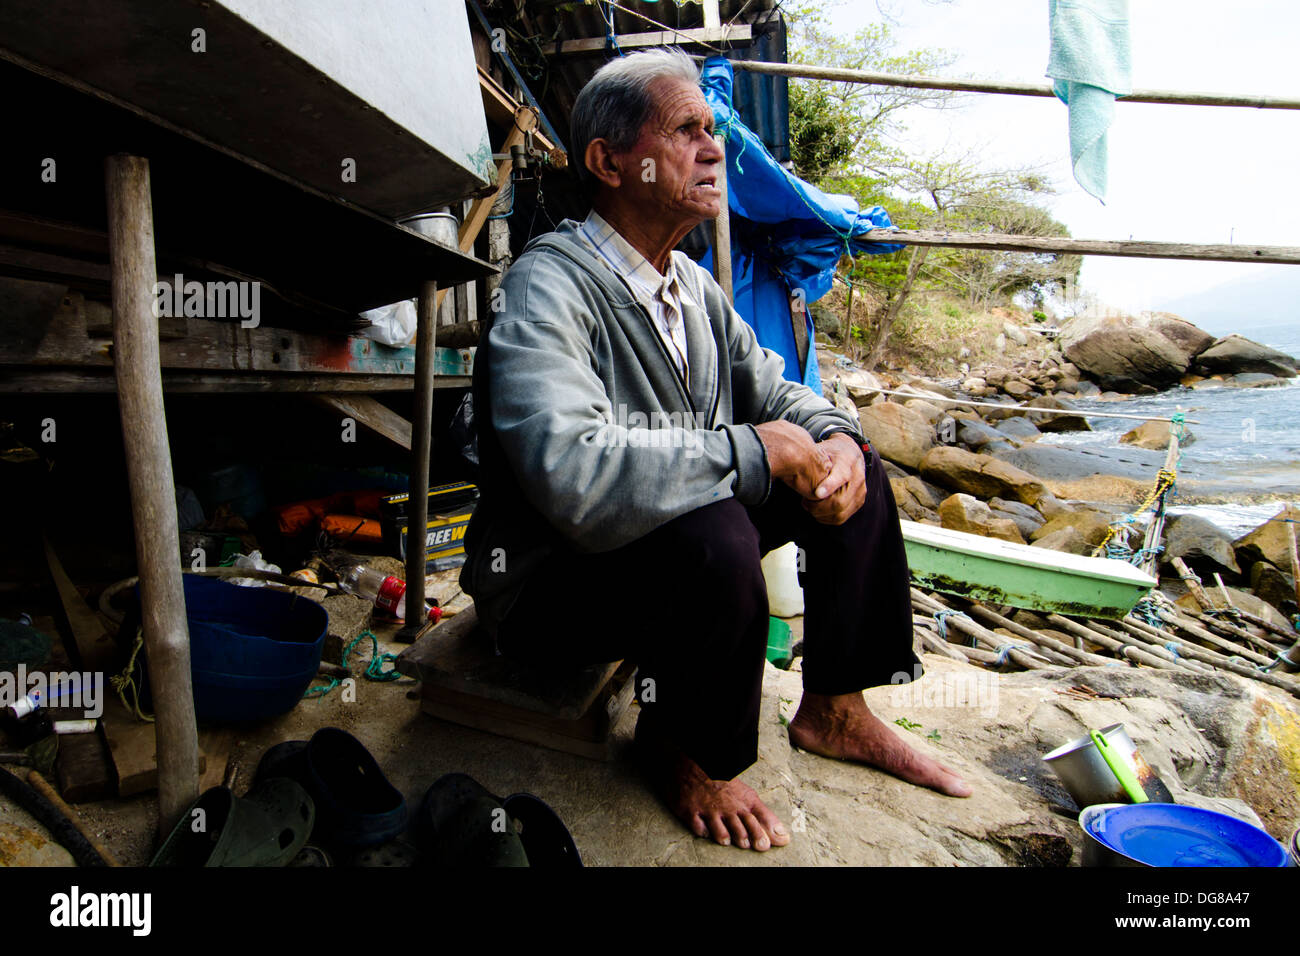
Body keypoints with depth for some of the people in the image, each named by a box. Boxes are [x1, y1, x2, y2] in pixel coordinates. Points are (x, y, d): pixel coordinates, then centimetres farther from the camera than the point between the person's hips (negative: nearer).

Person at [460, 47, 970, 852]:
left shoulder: (693, 286, 6)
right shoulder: (550, 286, -22)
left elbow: (773, 390, 13)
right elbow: (572, 474, -38)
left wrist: (835, 438, -11)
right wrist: (762, 448, -28)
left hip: (678, 545, 8)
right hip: (553, 581, -8)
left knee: (856, 463, 4)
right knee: (714, 538, -37)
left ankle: (834, 709, 15)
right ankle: (681, 748, -5)